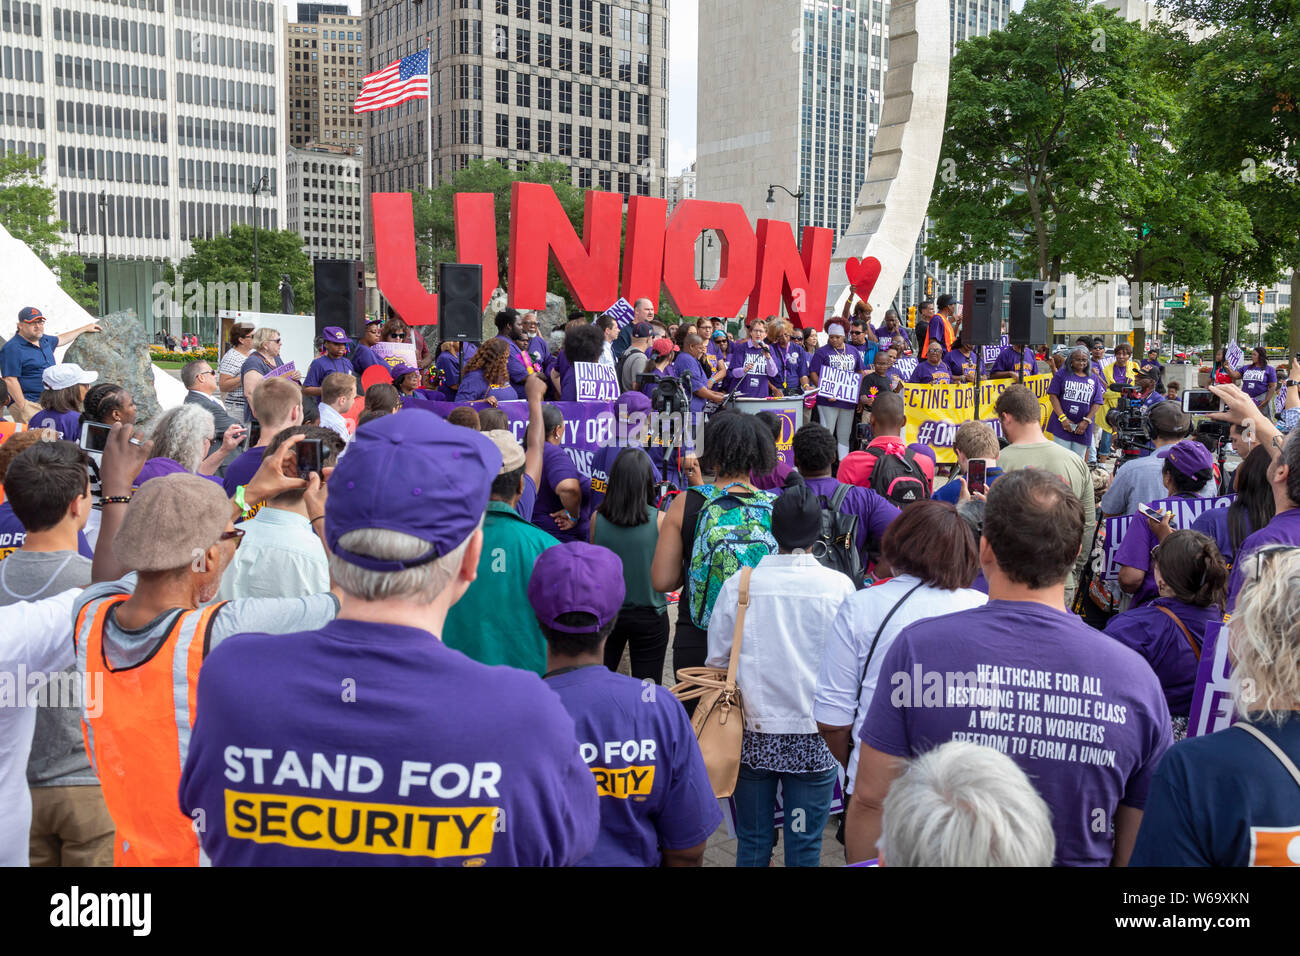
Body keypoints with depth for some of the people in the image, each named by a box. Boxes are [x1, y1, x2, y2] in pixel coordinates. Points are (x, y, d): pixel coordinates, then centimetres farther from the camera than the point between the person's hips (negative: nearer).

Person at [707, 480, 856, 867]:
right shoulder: (839, 587, -10)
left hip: (752, 736, 1)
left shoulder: (738, 584, -8)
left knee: (752, 841, 15)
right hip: (813, 738, -1)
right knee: (804, 845, 11)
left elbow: (716, 659, 0)